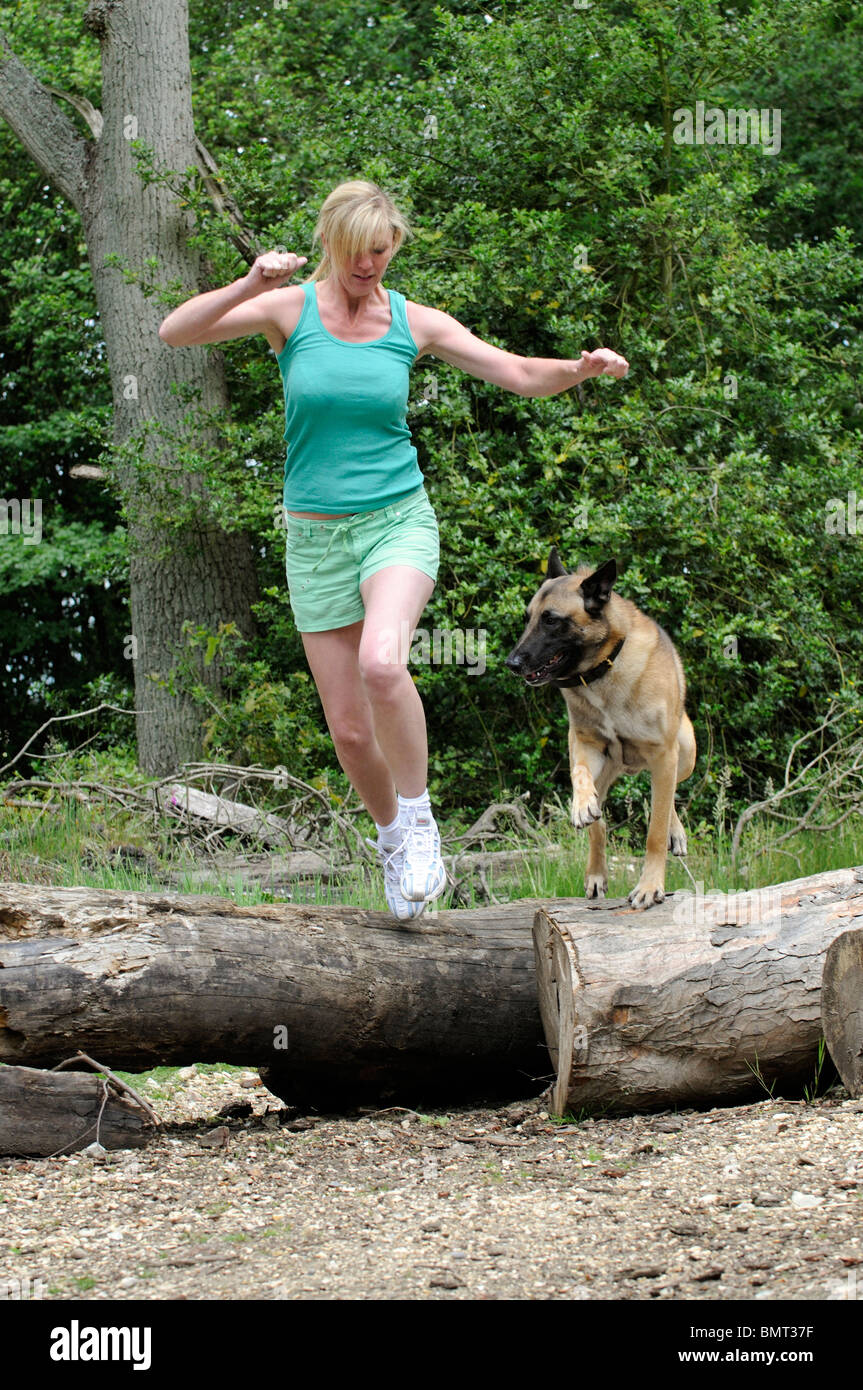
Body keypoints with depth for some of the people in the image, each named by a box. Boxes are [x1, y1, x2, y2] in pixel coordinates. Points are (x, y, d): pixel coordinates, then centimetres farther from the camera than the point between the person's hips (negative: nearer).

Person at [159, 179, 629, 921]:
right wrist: (249, 284, -32)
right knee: (349, 728, 3)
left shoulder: (414, 322, -1)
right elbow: (173, 332, -17)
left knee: (381, 664, -32)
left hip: (397, 523, -1)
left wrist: (585, 367, -17)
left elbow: (524, 375, 4)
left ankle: (417, 816, -10)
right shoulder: (291, 308, -5)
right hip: (316, 538, 1)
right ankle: (393, 835, 33)